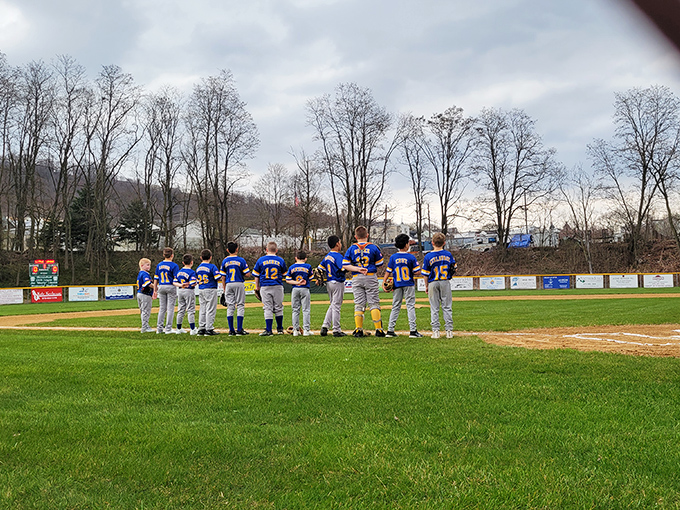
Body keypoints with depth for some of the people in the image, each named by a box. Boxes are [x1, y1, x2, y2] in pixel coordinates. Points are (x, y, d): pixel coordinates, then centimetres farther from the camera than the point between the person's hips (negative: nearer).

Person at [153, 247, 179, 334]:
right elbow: (176, 279, -14)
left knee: (162, 308, 12)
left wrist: (155, 290, 14)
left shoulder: (159, 265, 8)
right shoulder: (174, 265, -8)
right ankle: (168, 329, -1)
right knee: (170, 308, 0)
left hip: (161, 287, 5)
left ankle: (159, 328, 12)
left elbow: (156, 279, 10)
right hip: (171, 287, -5)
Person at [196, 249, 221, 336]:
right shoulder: (212, 266, -10)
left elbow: (197, 280, 13)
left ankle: (201, 328, 13)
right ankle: (209, 329, -4)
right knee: (210, 309, -3)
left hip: (201, 290, 6)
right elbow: (218, 278, -13)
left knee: (202, 309, 11)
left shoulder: (198, 268, 10)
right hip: (210, 289, -6)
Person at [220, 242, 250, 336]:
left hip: (228, 285, 3)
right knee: (240, 305, 1)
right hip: (239, 284, -3)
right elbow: (247, 274, -8)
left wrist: (224, 289, 13)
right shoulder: (241, 260, -5)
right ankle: (239, 330, -4)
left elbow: (223, 277, 6)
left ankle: (231, 330, 4)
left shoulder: (225, 261, 4)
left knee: (230, 307, 6)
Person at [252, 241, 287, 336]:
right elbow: (284, 275, 11)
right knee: (278, 308, 11)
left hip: (265, 287, -1)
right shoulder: (280, 260, 2)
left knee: (268, 309, 1)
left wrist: (257, 286, 14)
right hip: (278, 287, 1)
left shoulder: (261, 260, 0)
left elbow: (256, 275, 4)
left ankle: (269, 330, -4)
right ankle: (280, 329, 19)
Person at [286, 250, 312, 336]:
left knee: (295, 310, 7)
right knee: (306, 310, 1)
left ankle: (295, 330, 5)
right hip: (305, 289, -2)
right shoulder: (308, 266, -1)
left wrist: (297, 282, -8)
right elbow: (310, 278, 8)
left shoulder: (292, 267, 3)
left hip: (295, 290, 2)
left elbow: (288, 280, -2)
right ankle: (306, 330, -4)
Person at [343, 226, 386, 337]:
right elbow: (379, 264, 2)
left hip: (356, 279, 1)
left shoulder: (351, 249, 2)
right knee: (374, 303, 2)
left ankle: (358, 330, 1)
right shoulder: (373, 247, -1)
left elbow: (345, 265, -5)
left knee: (359, 304, 6)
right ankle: (378, 329, -2)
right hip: (371, 278, -1)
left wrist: (358, 269, -8)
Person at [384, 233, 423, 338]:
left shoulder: (393, 257, 1)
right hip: (408, 284, -3)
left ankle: (390, 330, 6)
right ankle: (413, 330, -4)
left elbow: (388, 272, 1)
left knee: (395, 307, 8)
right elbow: (417, 272, -8)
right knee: (410, 306, 0)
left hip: (397, 285, 3)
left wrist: (384, 282, 5)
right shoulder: (411, 257, -7)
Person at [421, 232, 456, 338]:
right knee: (446, 307, 6)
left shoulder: (428, 256, -7)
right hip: (445, 282, 1)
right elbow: (454, 269, 6)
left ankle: (435, 331, 3)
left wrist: (426, 286, 7)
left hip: (433, 283, -1)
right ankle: (449, 331, 5)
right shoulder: (448, 254, -1)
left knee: (434, 308, 5)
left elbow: (426, 274, -3)